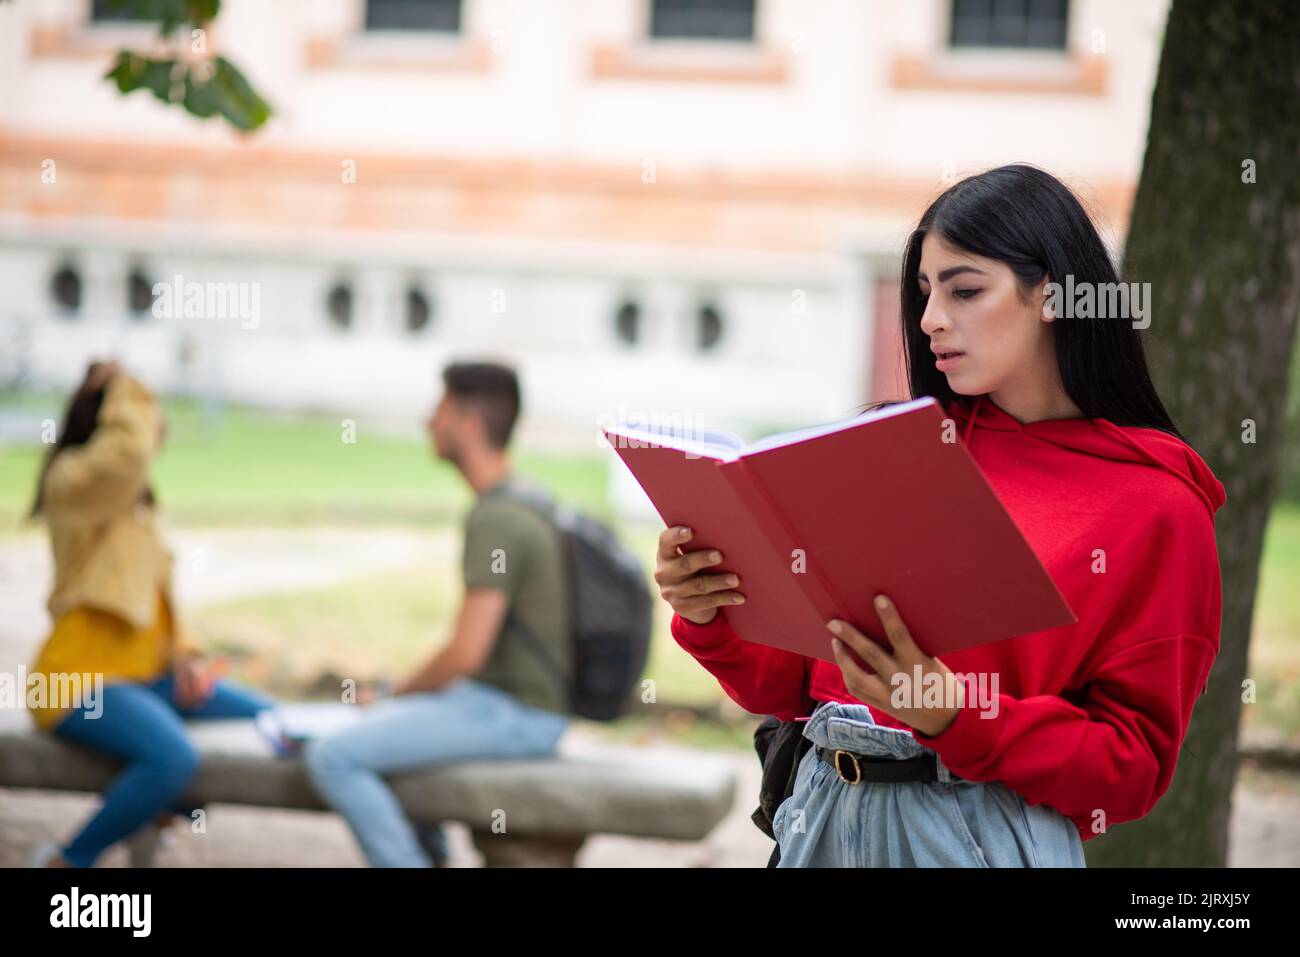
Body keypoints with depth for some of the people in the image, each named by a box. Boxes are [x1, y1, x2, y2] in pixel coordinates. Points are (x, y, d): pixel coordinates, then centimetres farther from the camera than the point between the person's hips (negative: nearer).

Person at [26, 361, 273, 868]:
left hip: (145, 672, 10)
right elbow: (127, 448, -35)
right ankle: (67, 860, -14)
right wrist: (126, 390, -17)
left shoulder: (134, 499, 18)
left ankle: (158, 813, 24)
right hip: (83, 678, -10)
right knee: (173, 756, -34)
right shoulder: (73, 479, -11)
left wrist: (185, 657, 4)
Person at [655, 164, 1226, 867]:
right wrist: (712, 618, -10)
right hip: (826, 810, 4)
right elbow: (796, 677, 9)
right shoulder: (903, 450, 6)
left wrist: (952, 718, -20)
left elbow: (1134, 765, -7)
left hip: (991, 832, -4)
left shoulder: (1156, 507, -6)